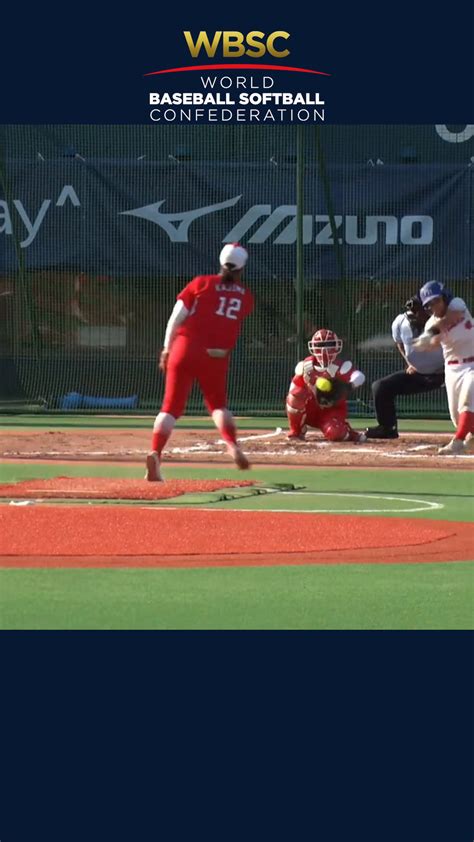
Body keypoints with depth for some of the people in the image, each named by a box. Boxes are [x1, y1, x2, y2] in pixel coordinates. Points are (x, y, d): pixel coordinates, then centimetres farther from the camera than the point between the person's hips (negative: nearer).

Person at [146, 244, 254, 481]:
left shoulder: (202, 284, 4)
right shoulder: (246, 297, 8)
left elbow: (176, 317, 0)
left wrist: (166, 349, 6)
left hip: (185, 348, -1)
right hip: (216, 357, 1)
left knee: (171, 407, 1)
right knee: (218, 405, 21)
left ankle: (155, 453, -18)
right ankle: (232, 445, -2)